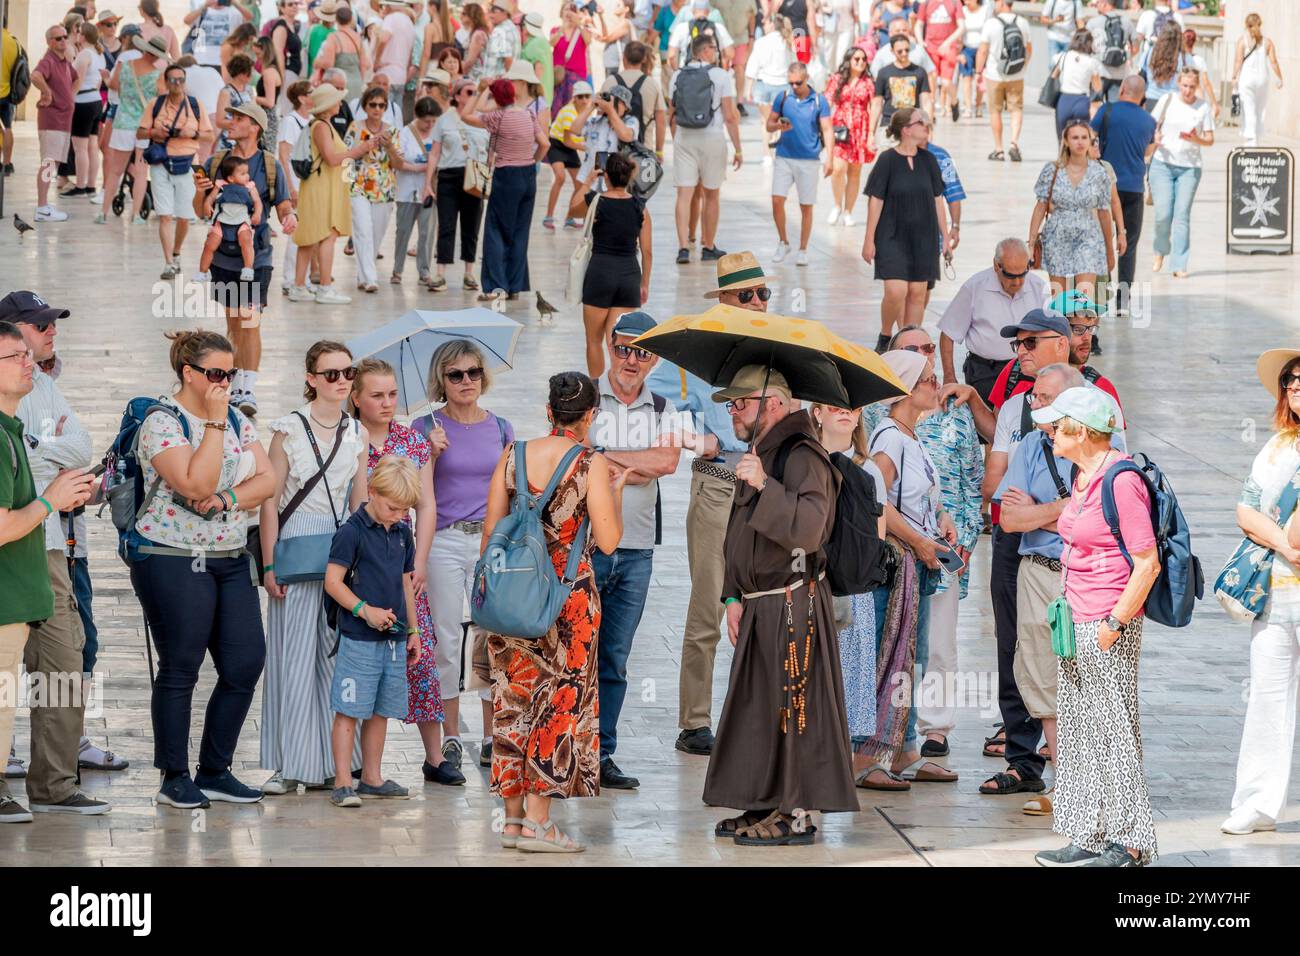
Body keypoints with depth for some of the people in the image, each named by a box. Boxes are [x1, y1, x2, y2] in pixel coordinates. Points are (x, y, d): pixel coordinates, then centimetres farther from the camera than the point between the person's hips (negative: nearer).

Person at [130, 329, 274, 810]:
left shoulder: (236, 420, 11)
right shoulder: (162, 422, -10)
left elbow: (266, 479, 4)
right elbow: (196, 485, -22)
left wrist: (228, 499, -14)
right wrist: (214, 422, -18)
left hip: (231, 561, 7)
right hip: (172, 560, -7)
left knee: (245, 665, 2)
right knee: (180, 671, -1)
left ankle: (215, 772, 13)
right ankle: (175, 779, 9)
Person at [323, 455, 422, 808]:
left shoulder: (402, 533, 12)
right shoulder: (352, 532, -10)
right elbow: (333, 581, -12)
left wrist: (412, 631, 21)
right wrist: (364, 610, -21)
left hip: (393, 639, 7)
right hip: (359, 638, -7)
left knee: (381, 710, 12)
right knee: (350, 710, -5)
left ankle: (371, 779, 20)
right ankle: (343, 782, -4)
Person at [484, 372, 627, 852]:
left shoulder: (513, 455, 2)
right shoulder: (592, 464, -9)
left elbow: (490, 529, 4)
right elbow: (608, 541, -10)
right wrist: (616, 490, 5)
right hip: (568, 592, -4)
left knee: (514, 699, 11)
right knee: (558, 702, 2)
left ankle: (513, 818, 13)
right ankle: (538, 821, -2)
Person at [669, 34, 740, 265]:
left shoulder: (677, 76, 5)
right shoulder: (721, 76, -5)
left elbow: (673, 116, 10)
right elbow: (730, 116, -8)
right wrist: (738, 149, -3)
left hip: (684, 139, 2)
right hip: (712, 139, -2)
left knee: (684, 194, -2)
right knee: (711, 195, 11)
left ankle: (683, 247, -15)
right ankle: (709, 248, 22)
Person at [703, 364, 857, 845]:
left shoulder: (802, 456, -13)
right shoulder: (758, 456, 19)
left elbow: (807, 529, -27)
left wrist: (765, 486, -32)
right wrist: (734, 596, 17)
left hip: (792, 603, -10)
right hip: (760, 606, 10)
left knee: (790, 706, -7)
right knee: (756, 706, 12)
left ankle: (796, 814, -3)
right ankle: (766, 806, 19)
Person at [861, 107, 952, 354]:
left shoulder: (928, 160, 5)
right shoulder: (887, 160, -7)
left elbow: (937, 199, 12)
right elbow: (876, 201, -6)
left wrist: (945, 235, 11)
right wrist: (869, 239, -7)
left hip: (923, 237, 4)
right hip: (892, 236, -4)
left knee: (917, 293, 3)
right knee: (896, 291, -14)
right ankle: (884, 338, 9)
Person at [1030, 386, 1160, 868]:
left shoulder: (1121, 482, -17)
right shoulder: (1084, 476, 11)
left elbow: (1147, 564, -18)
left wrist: (1115, 623, -17)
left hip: (1110, 627, -9)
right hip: (1078, 621, 9)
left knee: (1114, 730, -2)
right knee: (1077, 729, 12)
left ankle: (1130, 843, 6)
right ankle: (1092, 836, 18)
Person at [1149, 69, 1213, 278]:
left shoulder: (1203, 107, 3)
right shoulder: (1167, 100, 3)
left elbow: (1210, 140, 5)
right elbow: (1152, 126, 10)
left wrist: (1196, 139, -16)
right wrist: (1155, 137, -12)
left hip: (1190, 167, 0)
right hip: (1163, 163, 0)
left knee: (1182, 215, -6)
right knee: (1163, 214, -8)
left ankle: (1179, 265, -4)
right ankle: (1160, 250, 20)